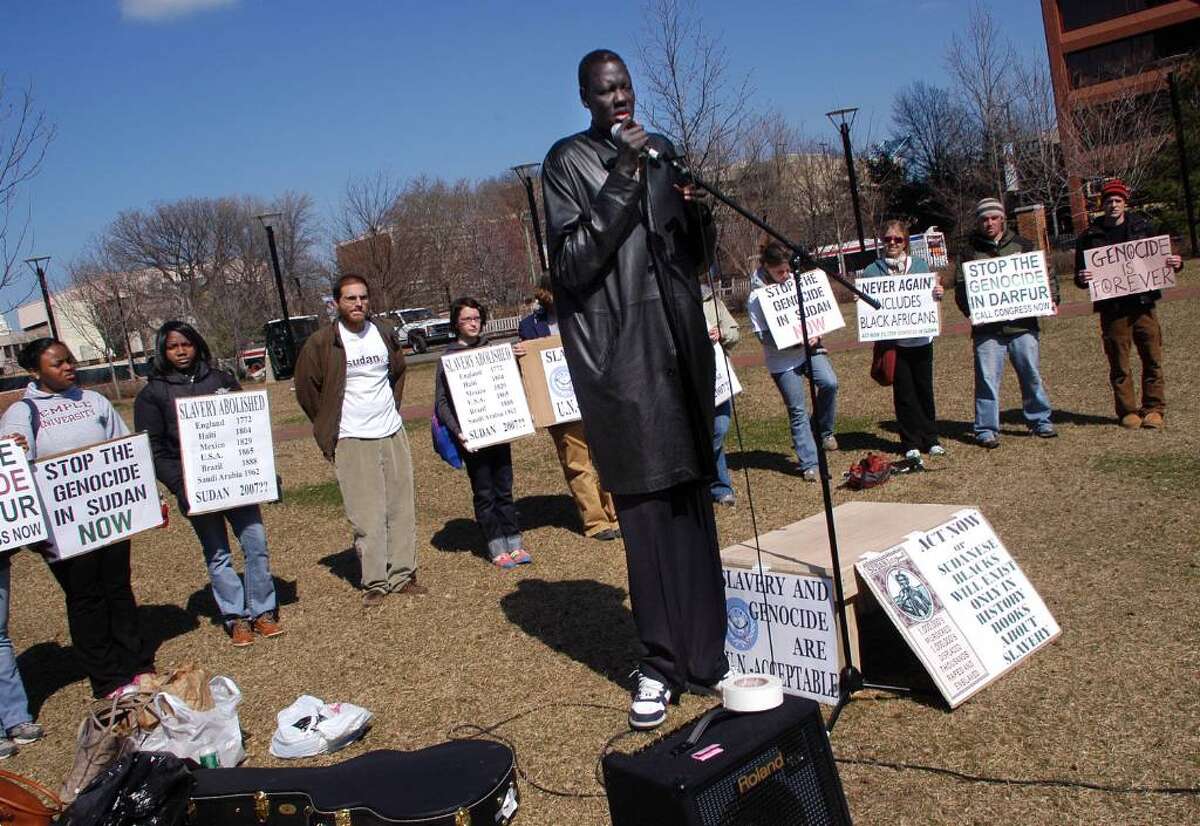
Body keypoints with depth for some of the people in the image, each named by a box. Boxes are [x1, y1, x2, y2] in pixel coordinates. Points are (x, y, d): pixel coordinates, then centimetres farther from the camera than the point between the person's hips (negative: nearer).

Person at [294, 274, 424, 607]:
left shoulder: (385, 333, 5)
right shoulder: (321, 343, -9)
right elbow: (306, 389, 2)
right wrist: (328, 428, 5)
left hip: (393, 433, 5)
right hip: (352, 442, -4)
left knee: (402, 508, 7)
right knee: (366, 517, -4)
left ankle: (403, 575, 17)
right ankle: (374, 582, 6)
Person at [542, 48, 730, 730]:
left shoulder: (661, 151, 15)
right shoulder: (568, 161, -1)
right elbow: (572, 265, -13)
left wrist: (695, 211, -3)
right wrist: (620, 180, -17)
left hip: (679, 341, 5)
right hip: (619, 352, -5)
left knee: (692, 501, 7)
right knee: (645, 507, -4)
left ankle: (705, 655, 17)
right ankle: (661, 665, 8)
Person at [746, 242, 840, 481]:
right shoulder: (757, 297, -10)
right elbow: (763, 336, -13)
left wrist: (816, 334, -5)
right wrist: (794, 341, -23)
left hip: (810, 347, 4)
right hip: (782, 359, -3)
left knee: (829, 382, -21)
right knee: (797, 411, -1)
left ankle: (824, 431, 5)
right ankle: (809, 464, 8)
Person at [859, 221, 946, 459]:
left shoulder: (920, 265, 7)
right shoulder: (872, 271, 2)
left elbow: (930, 296, 10)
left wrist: (939, 293, -12)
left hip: (921, 338, 2)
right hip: (892, 340, -2)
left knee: (925, 390, 9)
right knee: (904, 393, 4)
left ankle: (931, 439, 21)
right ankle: (911, 443, 13)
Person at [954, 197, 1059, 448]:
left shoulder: (1022, 245, 11)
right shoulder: (970, 251, 7)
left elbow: (1046, 274, 15)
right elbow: (960, 287, 3)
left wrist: (1051, 298, -1)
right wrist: (971, 310, -13)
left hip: (1022, 324, 2)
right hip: (987, 328, -2)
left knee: (1032, 374, 7)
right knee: (987, 378, -4)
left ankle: (1040, 421, 23)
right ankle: (986, 430, 5)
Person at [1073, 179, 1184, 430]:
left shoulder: (1143, 227, 9)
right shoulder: (1090, 236, 5)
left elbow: (1162, 258, 15)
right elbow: (1080, 275, 8)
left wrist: (1175, 263, -7)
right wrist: (1082, 279, -15)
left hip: (1143, 305, 1)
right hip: (1112, 310, -1)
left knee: (1153, 359, 2)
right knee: (1119, 365, 3)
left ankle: (1153, 409, 12)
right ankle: (1128, 411, 13)